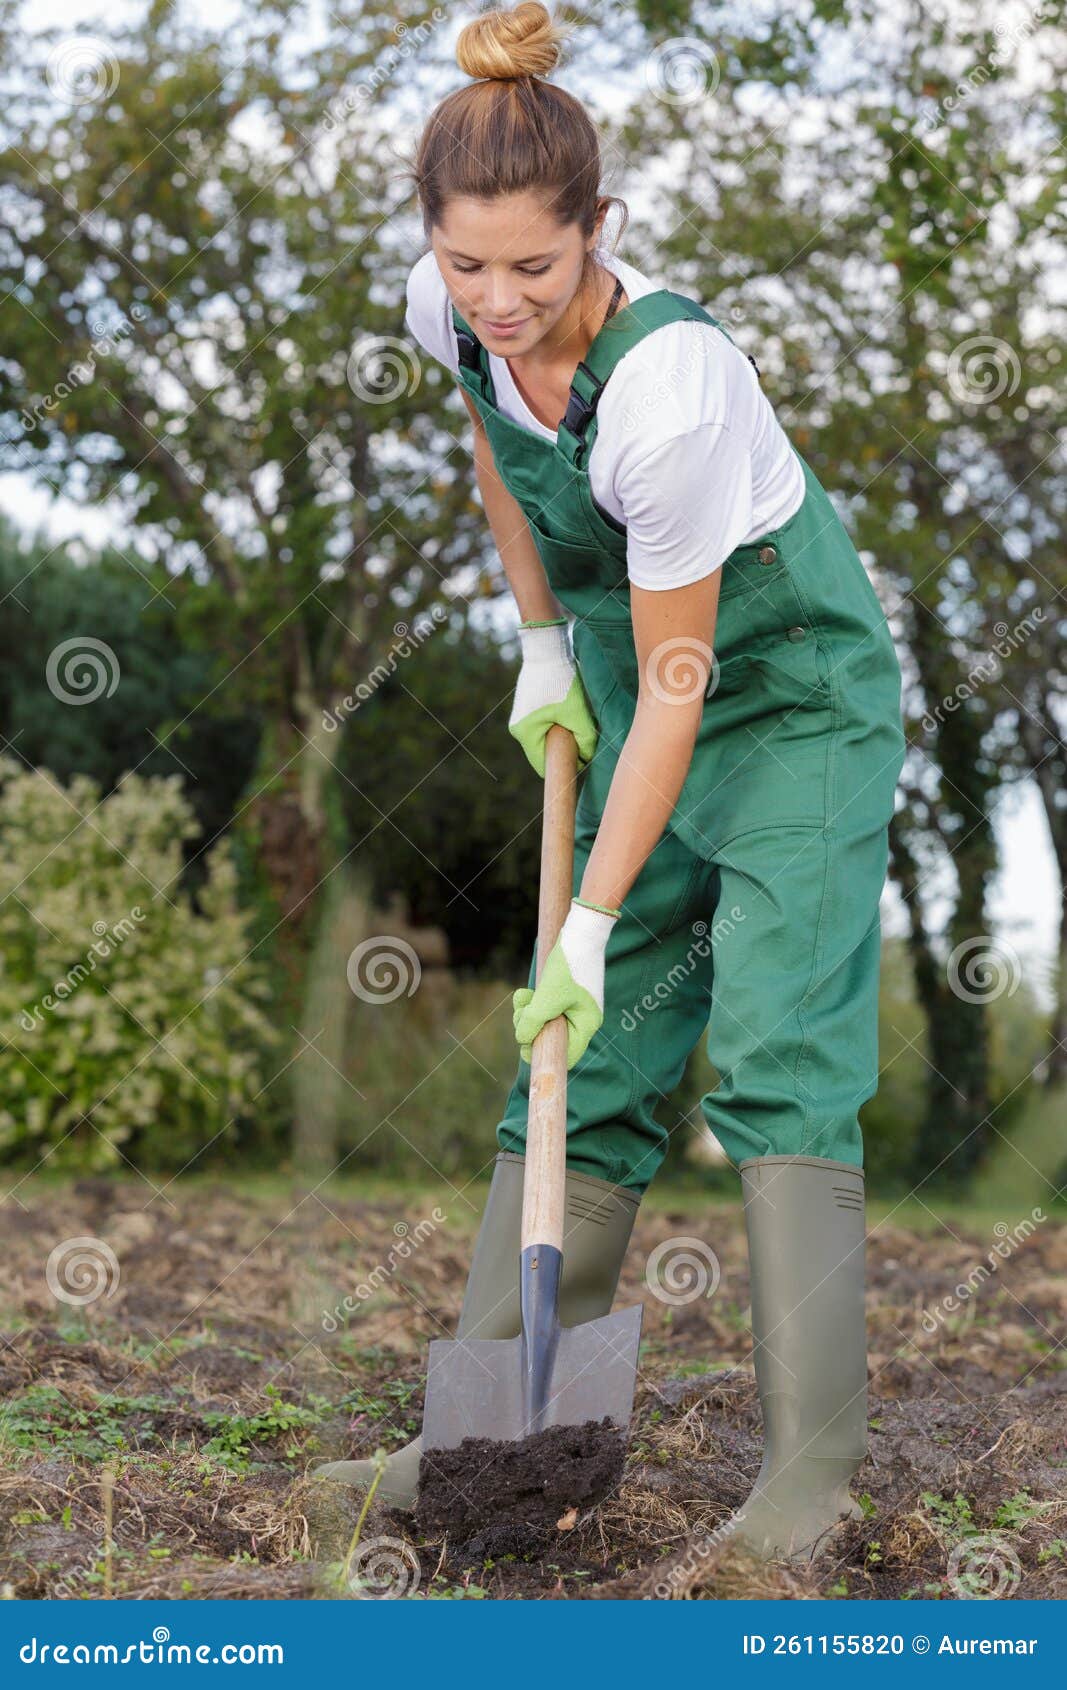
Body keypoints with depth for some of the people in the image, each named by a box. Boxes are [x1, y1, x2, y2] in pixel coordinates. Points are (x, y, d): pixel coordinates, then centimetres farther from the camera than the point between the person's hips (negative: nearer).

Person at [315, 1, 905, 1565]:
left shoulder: (668, 385, -33)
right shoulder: (452, 314, -12)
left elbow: (676, 688, -27)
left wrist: (593, 927, -24)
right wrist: (542, 644, 8)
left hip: (795, 690, -6)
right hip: (636, 680, 7)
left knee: (778, 1048, -17)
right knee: (587, 1060, 4)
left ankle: (811, 1466, -15)